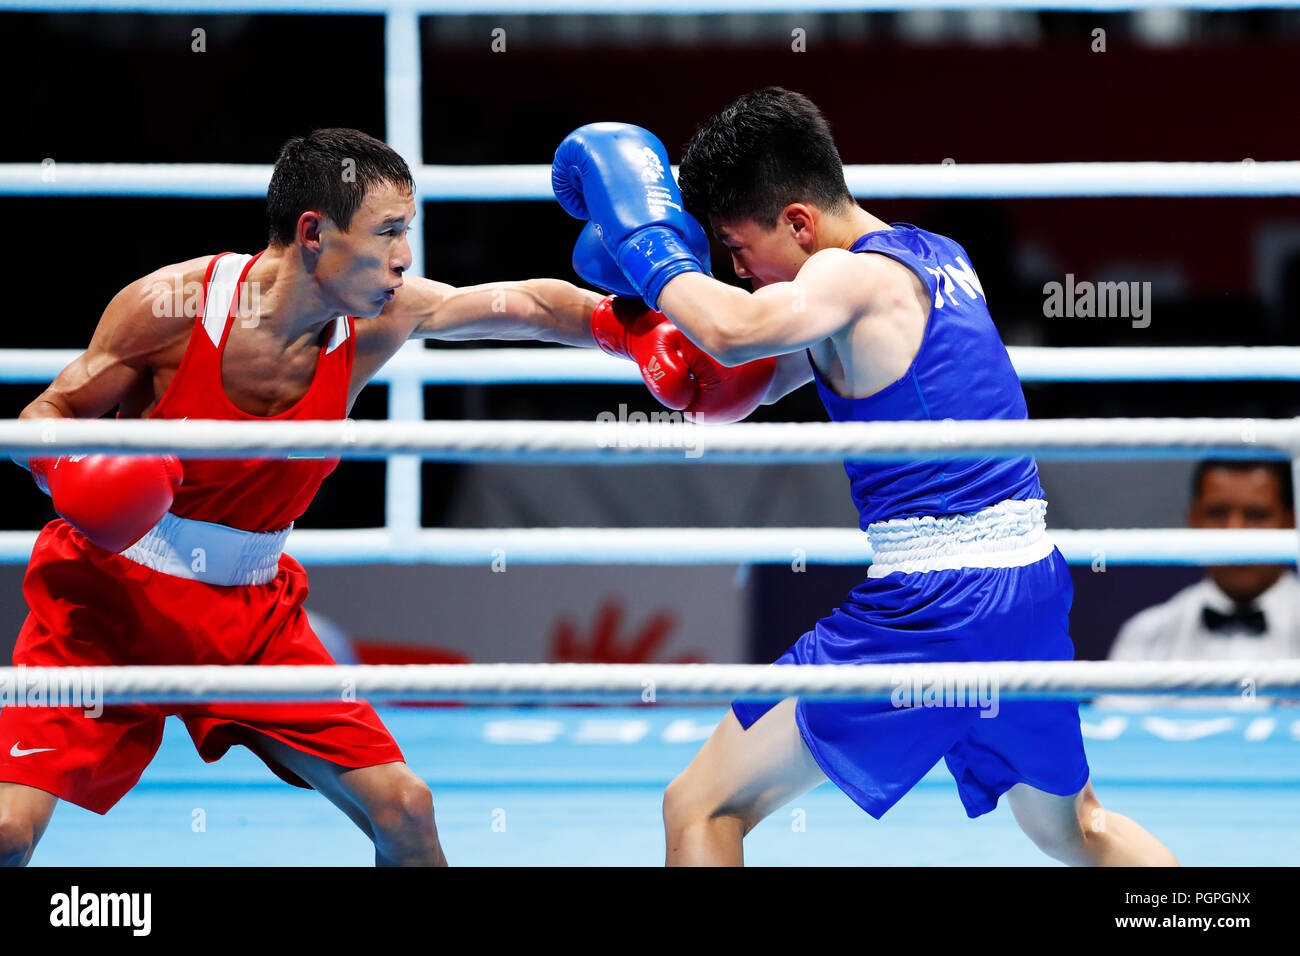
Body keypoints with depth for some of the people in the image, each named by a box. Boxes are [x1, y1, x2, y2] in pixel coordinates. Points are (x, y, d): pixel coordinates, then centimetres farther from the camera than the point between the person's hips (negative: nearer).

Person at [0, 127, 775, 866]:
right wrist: (71, 473, -30)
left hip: (250, 614, 5)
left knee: (402, 806, -1)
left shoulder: (380, 316, -7)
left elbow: (527, 303, 1)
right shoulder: (172, 306, -19)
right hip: (111, 588, -5)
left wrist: (647, 334, -12)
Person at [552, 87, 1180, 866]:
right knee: (1074, 828, 30)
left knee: (702, 810, -3)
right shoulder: (939, 258, 16)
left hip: (934, 610, -9)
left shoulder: (851, 278, -11)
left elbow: (734, 329, -33)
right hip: (1035, 588, 9)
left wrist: (651, 247, -16)